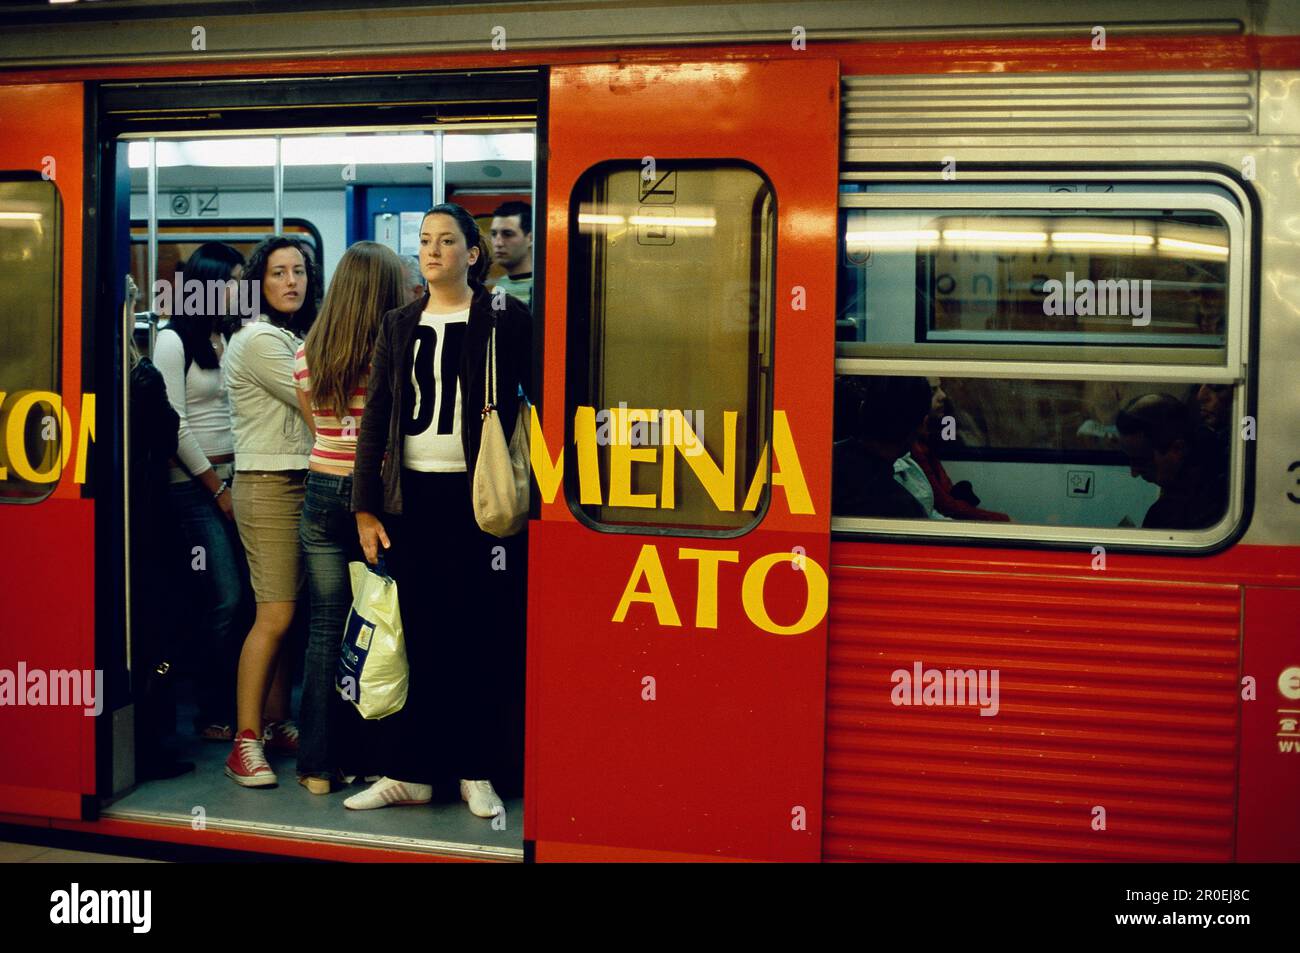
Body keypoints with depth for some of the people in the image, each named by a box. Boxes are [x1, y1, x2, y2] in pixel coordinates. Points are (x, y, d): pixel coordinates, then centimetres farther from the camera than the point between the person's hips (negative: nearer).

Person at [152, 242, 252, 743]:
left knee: (242, 596, 2)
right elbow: (174, 424, -10)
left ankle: (235, 705, 12)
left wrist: (234, 483, 2)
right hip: (195, 486, -6)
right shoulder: (174, 340, -4)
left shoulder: (229, 340, 14)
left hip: (232, 480, 6)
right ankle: (213, 715, 4)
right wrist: (217, 488, -8)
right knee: (224, 600, -9)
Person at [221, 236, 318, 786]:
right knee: (275, 615, -12)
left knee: (287, 613, 8)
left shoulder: (288, 339, 21)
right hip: (268, 486, -8)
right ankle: (246, 742, -7)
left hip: (299, 483, 9)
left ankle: (277, 724, 15)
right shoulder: (258, 340, -9)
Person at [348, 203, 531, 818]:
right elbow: (375, 418, 10)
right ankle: (409, 772, 13)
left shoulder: (506, 319, 2)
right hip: (413, 495, 3)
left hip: (479, 494, -3)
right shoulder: (399, 326, 13)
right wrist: (366, 506, 5)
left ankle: (477, 772, 13)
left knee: (483, 631, 1)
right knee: (416, 633, 5)